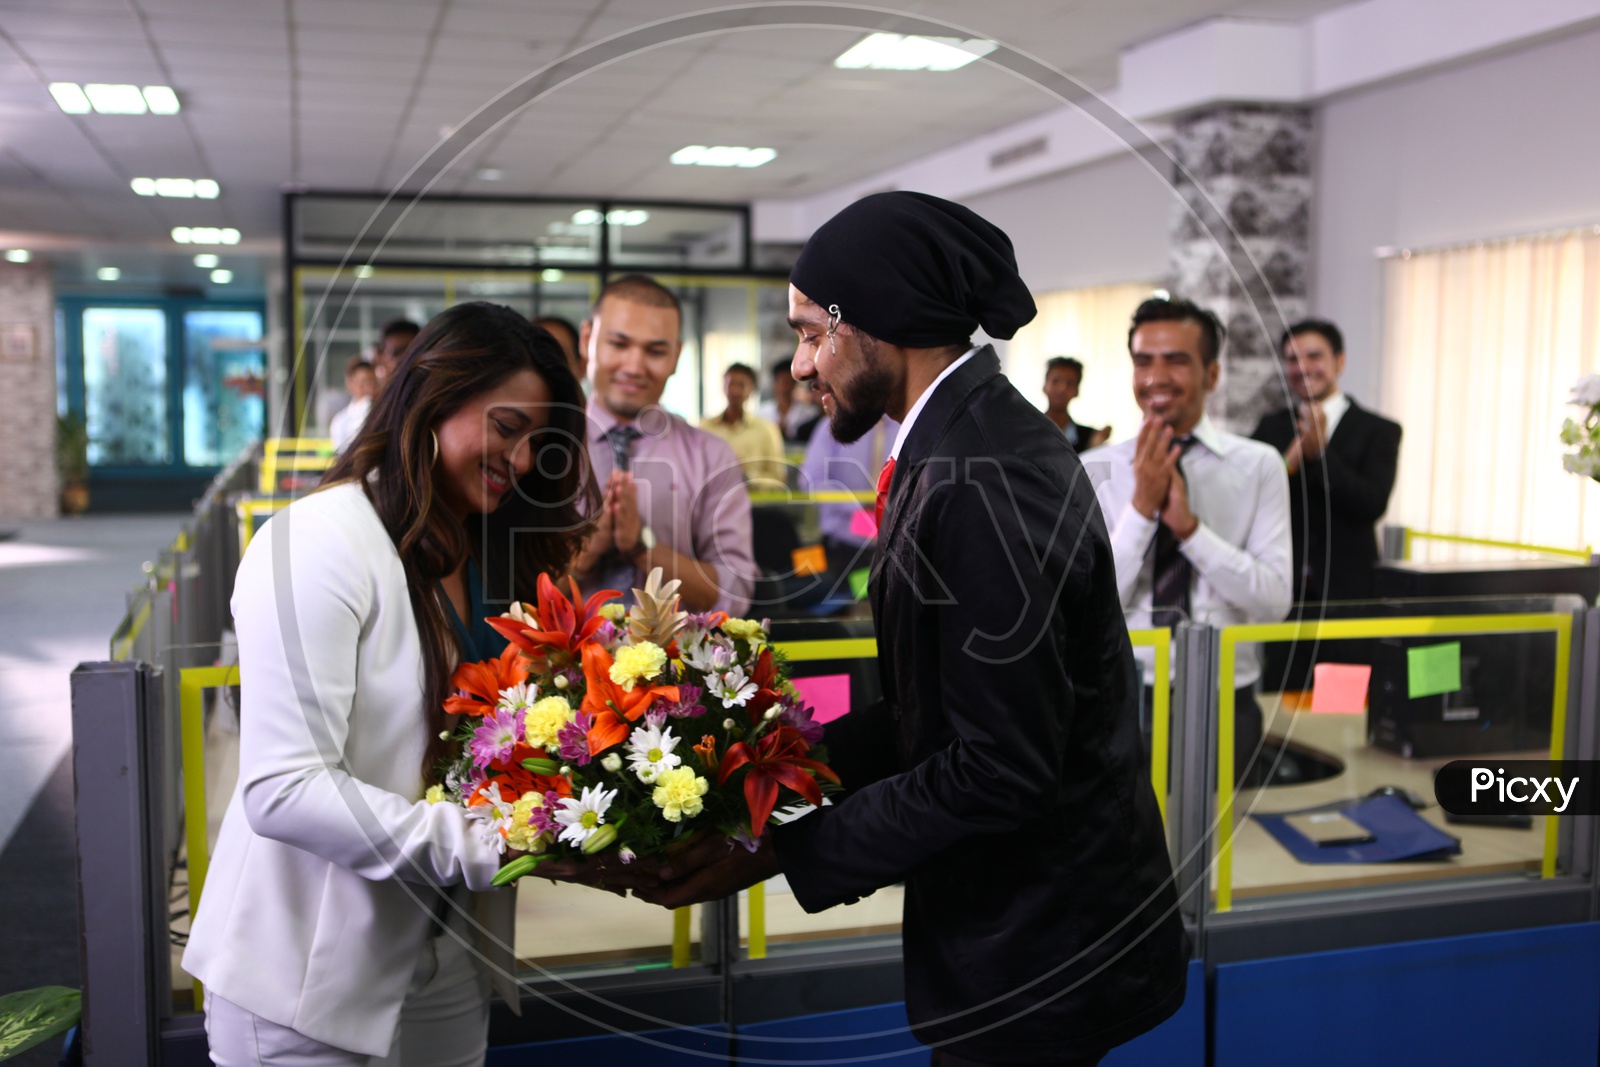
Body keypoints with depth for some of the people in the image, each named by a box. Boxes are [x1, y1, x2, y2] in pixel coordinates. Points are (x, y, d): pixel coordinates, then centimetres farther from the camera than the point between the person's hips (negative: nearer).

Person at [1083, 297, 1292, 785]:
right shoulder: (1094, 470, -2)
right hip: (1122, 697, 0)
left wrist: (1190, 527, -20)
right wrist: (1141, 507, -18)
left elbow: (1275, 600, -9)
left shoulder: (1259, 466, -2)